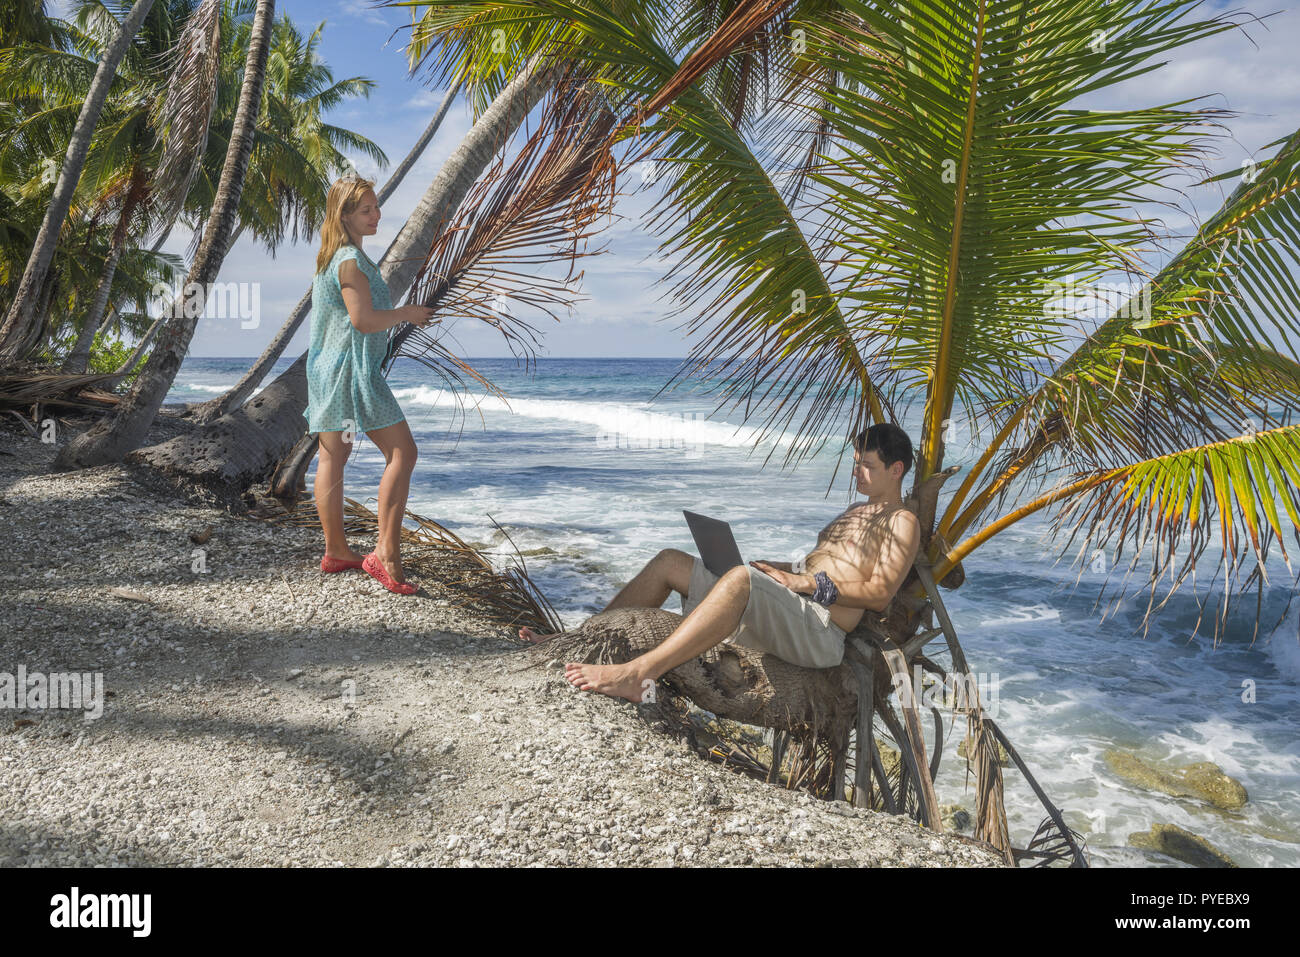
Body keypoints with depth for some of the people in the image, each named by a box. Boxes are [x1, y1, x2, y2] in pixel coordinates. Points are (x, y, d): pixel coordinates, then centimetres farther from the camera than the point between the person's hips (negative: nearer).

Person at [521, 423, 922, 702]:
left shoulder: (901, 522, 2)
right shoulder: (854, 512, 30)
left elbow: (880, 594, -11)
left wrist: (806, 583, -15)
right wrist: (770, 569, 11)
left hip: (820, 632, -9)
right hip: (783, 612, 9)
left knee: (741, 579, -40)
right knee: (670, 562, 5)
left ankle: (637, 674, -49)